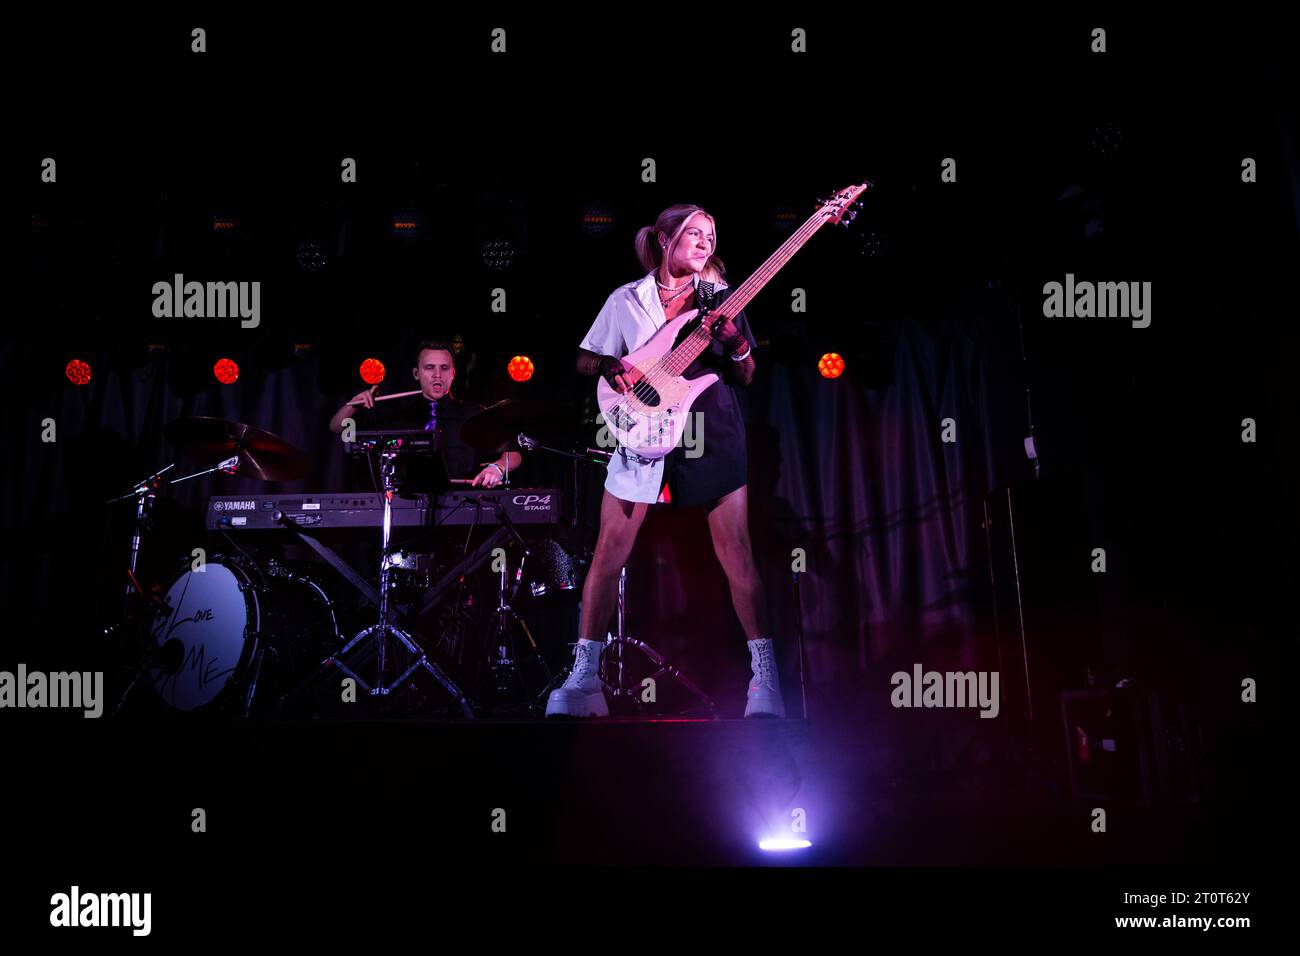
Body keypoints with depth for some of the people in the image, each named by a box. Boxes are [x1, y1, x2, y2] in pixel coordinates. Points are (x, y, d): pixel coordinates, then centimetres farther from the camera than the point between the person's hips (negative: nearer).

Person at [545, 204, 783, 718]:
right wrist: (613, 369, -9)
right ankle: (583, 676, 8)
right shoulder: (626, 300, 8)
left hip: (713, 427, 0)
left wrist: (735, 343, -11)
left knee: (735, 550, -4)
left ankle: (765, 675, 3)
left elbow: (745, 376, 9)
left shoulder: (720, 297, 10)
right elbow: (585, 360, 12)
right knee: (609, 551, -2)